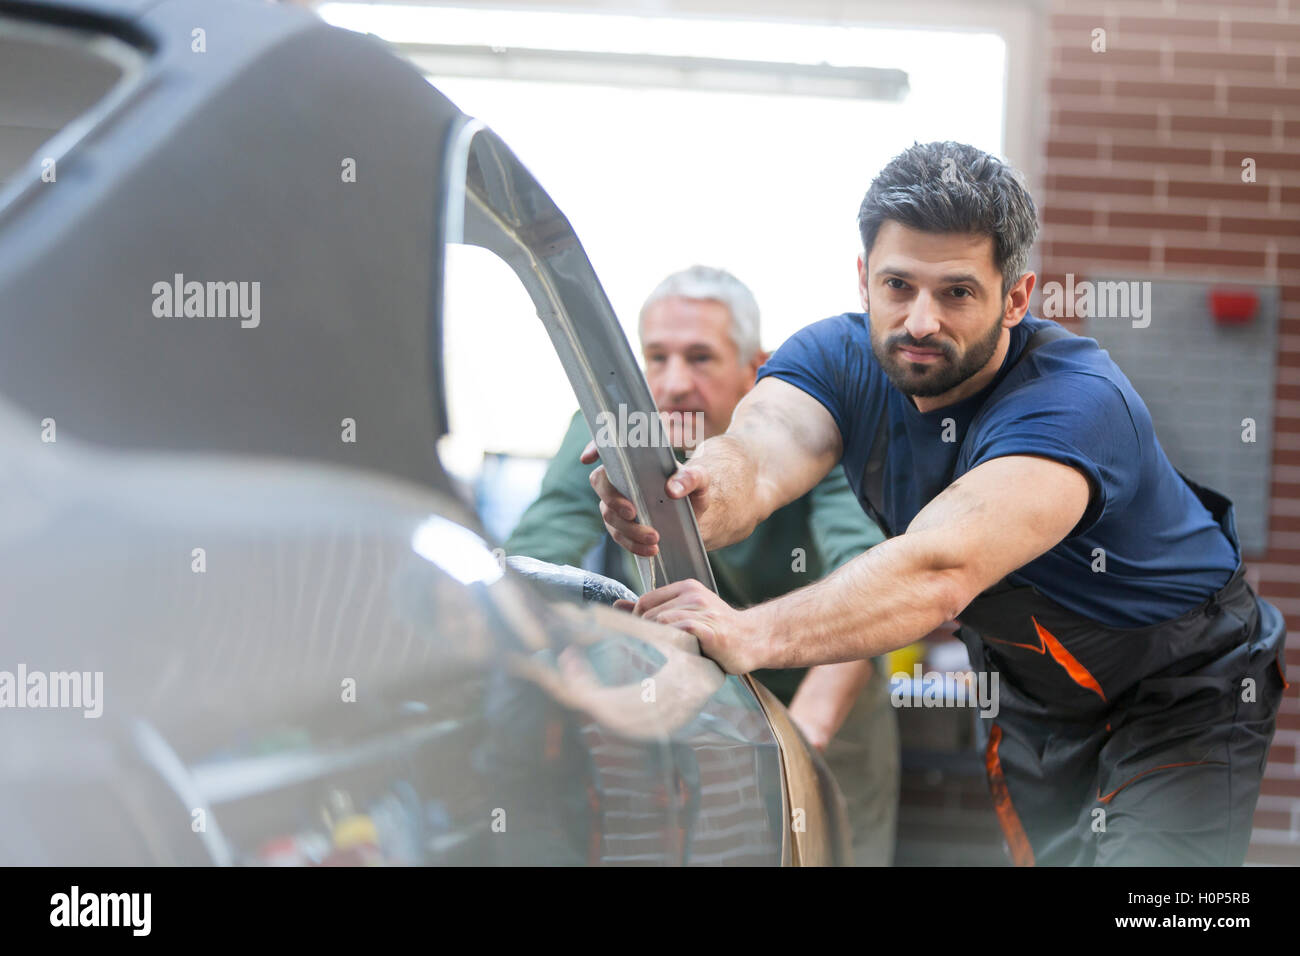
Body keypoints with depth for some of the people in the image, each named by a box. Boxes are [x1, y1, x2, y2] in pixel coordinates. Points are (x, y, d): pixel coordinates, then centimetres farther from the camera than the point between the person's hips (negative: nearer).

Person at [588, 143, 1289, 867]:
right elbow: (755, 462, -38)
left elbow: (940, 569, -51)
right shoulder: (838, 359, -16)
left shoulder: (1075, 403, -35)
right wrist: (697, 495, -64)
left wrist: (752, 636, -66)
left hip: (1181, 697, -5)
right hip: (1024, 686, 5)